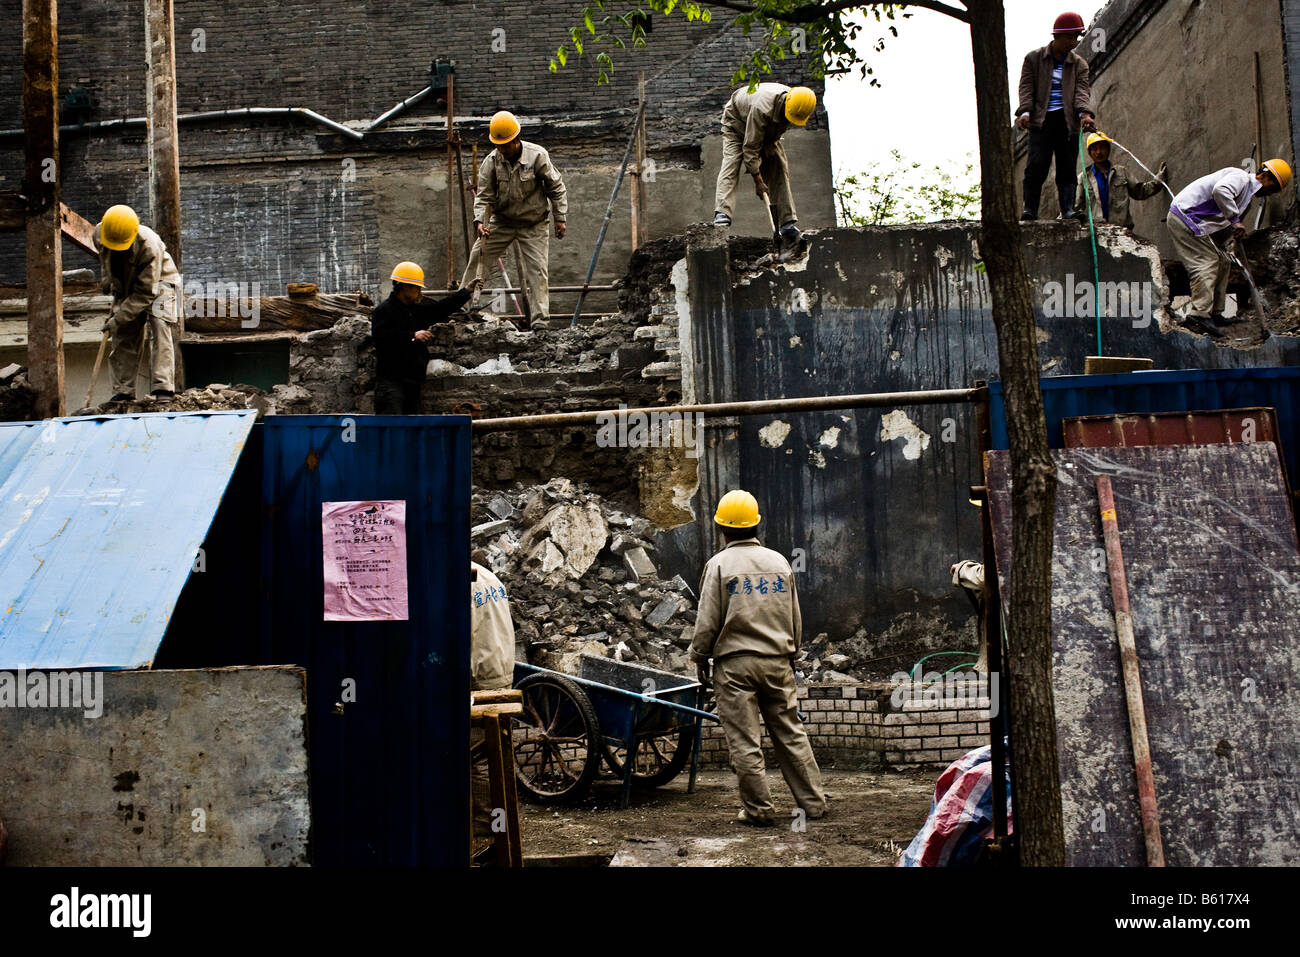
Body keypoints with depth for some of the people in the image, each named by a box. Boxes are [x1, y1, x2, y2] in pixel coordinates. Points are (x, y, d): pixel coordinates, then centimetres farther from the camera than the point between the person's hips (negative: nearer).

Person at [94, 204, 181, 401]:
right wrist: (106, 277, 9)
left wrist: (118, 318, -31)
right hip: (125, 287, 6)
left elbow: (146, 293, -32)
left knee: (160, 329, -22)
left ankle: (163, 388, -29)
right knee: (122, 336, 0)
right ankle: (123, 391, 3)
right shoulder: (99, 234, -19)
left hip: (157, 283, -6)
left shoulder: (149, 246, -36)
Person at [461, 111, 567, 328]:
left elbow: (556, 188, -6)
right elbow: (484, 195, -7)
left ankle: (539, 319, -4)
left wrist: (560, 218, -6)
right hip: (501, 221, 3)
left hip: (533, 224, -3)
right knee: (478, 255, -4)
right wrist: (480, 220, -24)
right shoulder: (491, 161, -9)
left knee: (537, 268, -7)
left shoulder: (537, 156, -15)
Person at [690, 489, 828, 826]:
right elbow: (795, 619, 14)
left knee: (744, 741, 1)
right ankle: (812, 801, 13)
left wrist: (700, 658, 6)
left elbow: (707, 621, -5)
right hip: (777, 661, 4)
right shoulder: (779, 562, 9)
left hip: (735, 662, -4)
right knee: (791, 733, 10)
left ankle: (758, 809, 4)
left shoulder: (720, 564, -5)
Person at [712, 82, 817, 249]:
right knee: (731, 162, -26)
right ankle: (722, 215, -38)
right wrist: (757, 180, -34)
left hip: (768, 130, 6)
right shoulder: (762, 108, -43)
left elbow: (776, 134, -2)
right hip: (737, 122, -6)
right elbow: (751, 145, -36)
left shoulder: (795, 107, -22)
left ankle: (787, 223, -8)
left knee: (779, 167, -5)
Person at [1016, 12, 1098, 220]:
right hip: (1041, 119, -2)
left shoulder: (1079, 64, 15)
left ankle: (1068, 209, -8)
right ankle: (1030, 209, -14)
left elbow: (1082, 91, 4)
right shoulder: (1033, 58, 11)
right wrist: (1025, 112, -14)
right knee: (1037, 164, -14)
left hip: (1068, 121, 2)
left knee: (1067, 167, -3)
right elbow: (1026, 87, 3)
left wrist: (1085, 113, -15)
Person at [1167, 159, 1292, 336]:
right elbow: (1220, 190, -33)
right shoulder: (1241, 177, -10)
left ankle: (1214, 314, 9)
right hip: (1184, 216, -11)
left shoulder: (1248, 192, 22)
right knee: (1206, 262, -17)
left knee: (1222, 262, 9)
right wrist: (1234, 220, -29)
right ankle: (1198, 315, -25)